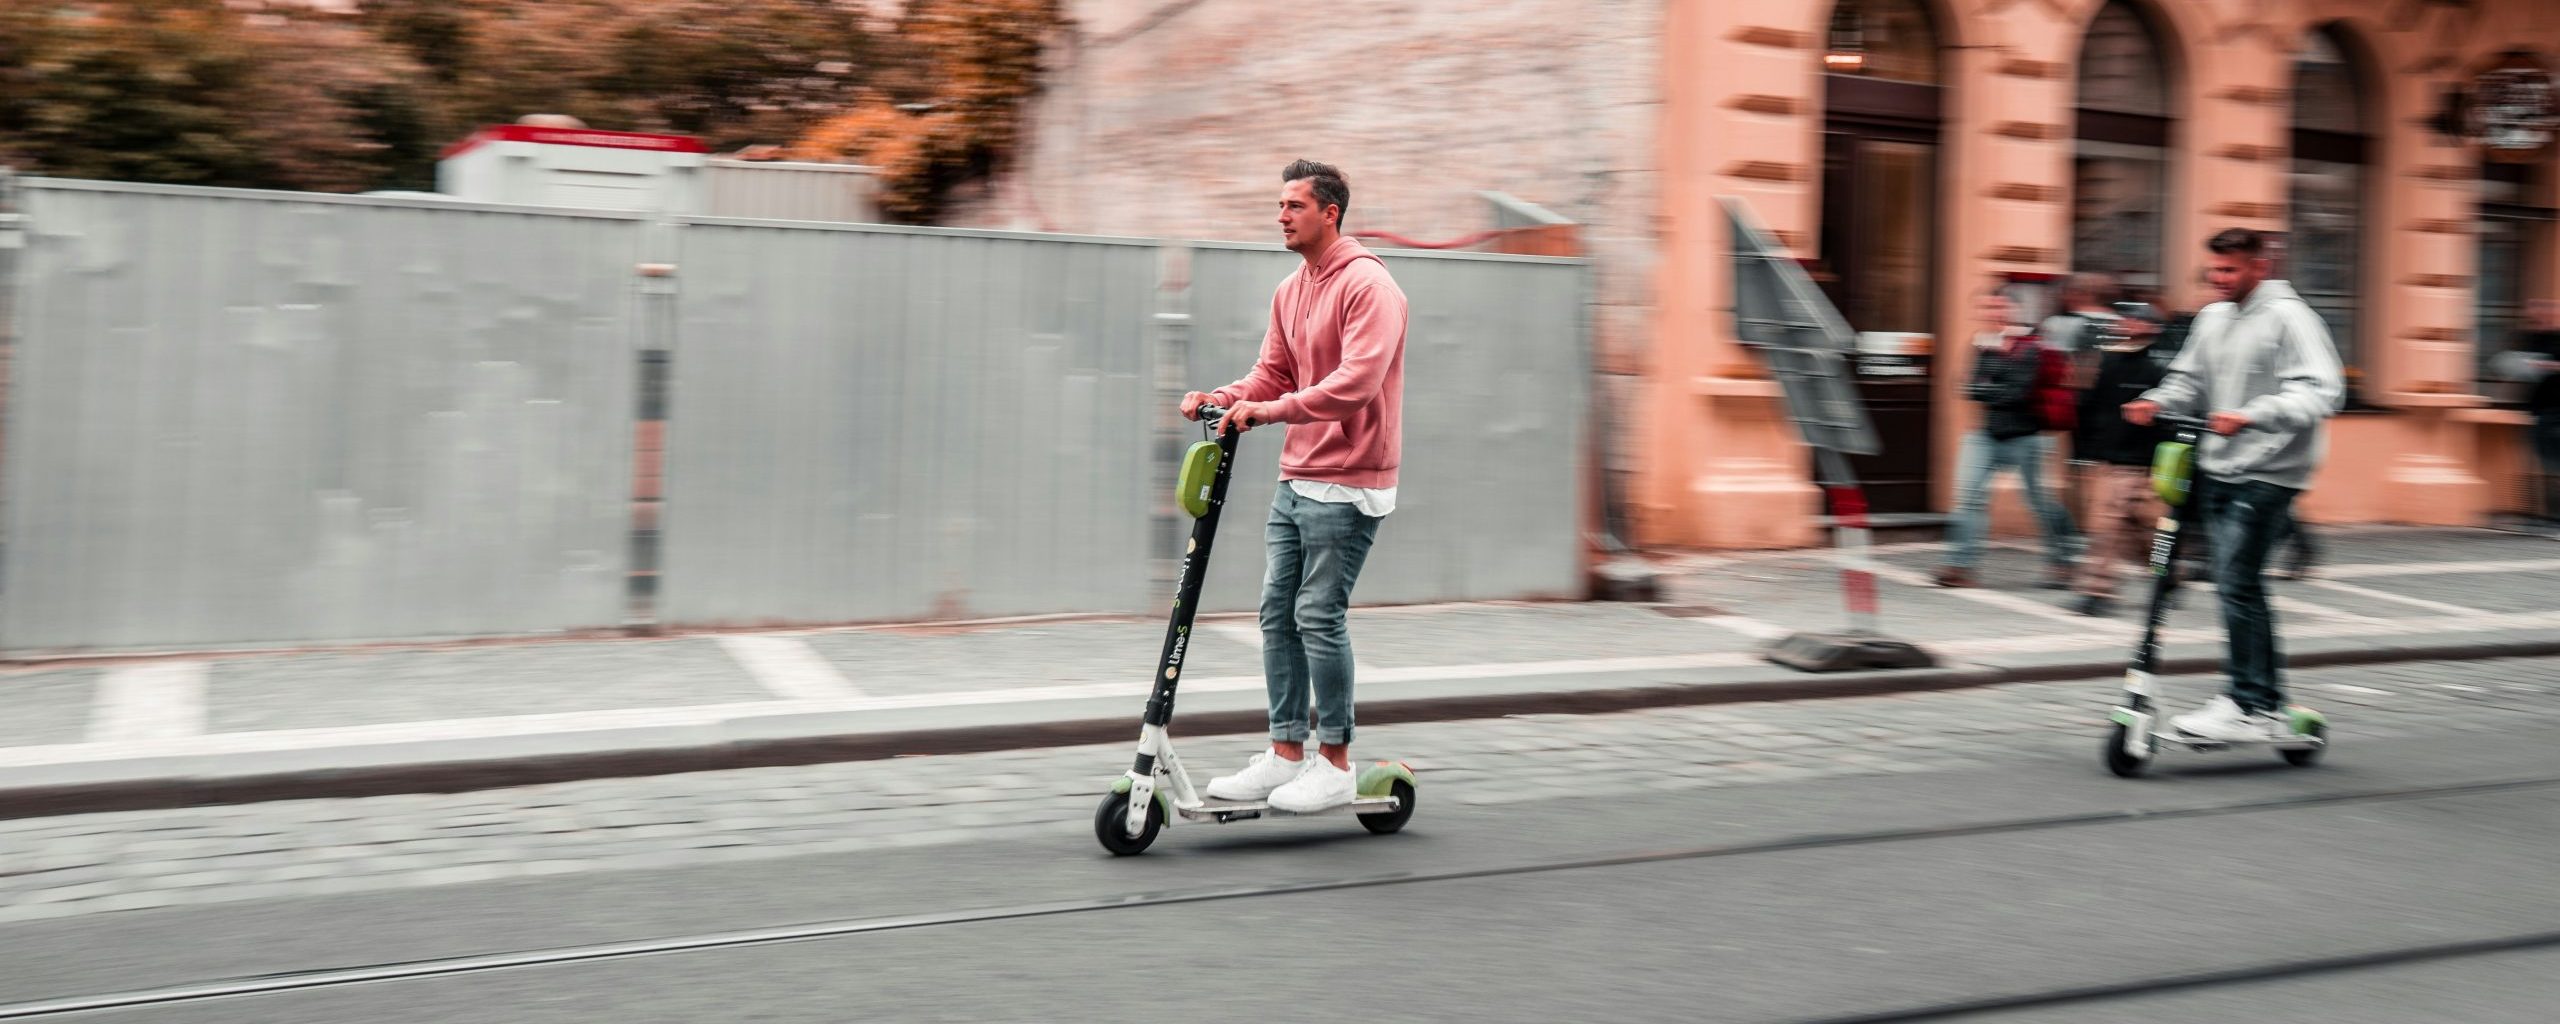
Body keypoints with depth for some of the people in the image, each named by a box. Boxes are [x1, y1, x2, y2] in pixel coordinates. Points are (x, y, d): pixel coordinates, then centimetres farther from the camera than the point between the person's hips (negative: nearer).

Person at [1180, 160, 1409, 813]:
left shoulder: (1367, 287, -12)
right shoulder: (1290, 292, 15)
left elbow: (1357, 381, -24)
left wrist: (1274, 409, -29)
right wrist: (1224, 398, -3)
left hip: (1347, 483, -9)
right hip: (1296, 479, 9)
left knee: (1319, 615, -8)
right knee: (1278, 612, 7)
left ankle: (1335, 765, 3)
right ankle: (1286, 754, 14)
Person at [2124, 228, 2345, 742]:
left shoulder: (2288, 317, -10)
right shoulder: (2212, 318, 13)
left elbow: (2322, 391, -19)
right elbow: (2189, 379, 22)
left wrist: (2252, 416, -31)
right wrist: (2157, 402, 0)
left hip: (2268, 472, -8)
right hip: (2221, 469, 8)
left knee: (2236, 583, -14)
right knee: (2241, 587, 10)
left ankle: (2246, 706, -8)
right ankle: (2267, 704, 19)